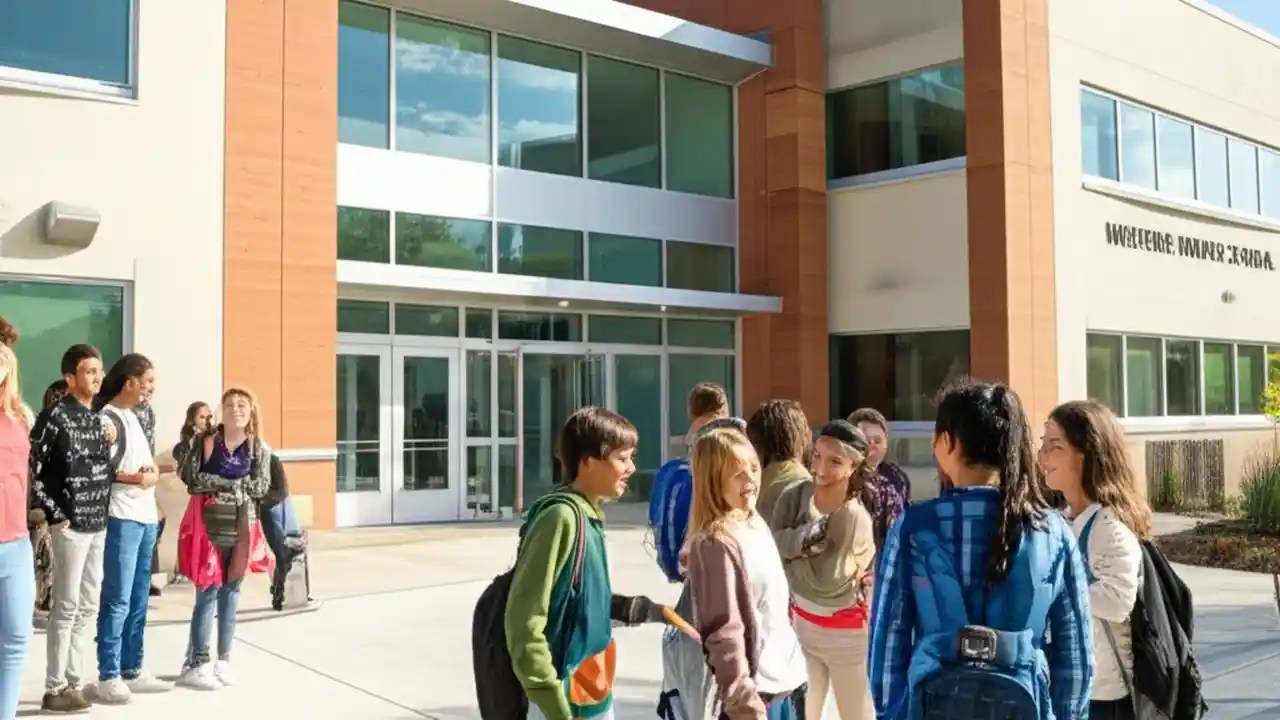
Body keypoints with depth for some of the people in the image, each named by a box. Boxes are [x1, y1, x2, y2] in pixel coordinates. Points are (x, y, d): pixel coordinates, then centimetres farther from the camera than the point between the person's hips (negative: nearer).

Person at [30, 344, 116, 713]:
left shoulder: (98, 418, 11)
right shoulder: (56, 415, -11)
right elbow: (27, 468, -13)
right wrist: (54, 513, -12)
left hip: (98, 524, 7)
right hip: (71, 525, -7)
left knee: (88, 607, 11)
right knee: (66, 607, -1)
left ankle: (74, 682, 21)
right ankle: (54, 689, 9)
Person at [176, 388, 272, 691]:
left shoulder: (260, 448, 6)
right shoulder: (205, 440, 1)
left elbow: (260, 486, -3)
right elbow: (191, 477, -8)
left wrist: (219, 484, -8)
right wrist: (236, 485, -11)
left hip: (242, 527, 3)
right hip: (210, 525, -3)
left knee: (231, 591, 9)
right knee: (208, 592, -5)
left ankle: (223, 660, 16)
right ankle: (196, 663, 1)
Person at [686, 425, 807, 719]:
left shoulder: (756, 524, 7)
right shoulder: (716, 543, -20)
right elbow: (724, 633, -20)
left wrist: (794, 667, 16)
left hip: (787, 680, 8)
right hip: (756, 690, -8)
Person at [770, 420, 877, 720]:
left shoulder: (854, 518, -23)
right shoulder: (796, 495, -8)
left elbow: (825, 579, -25)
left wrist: (793, 548, -15)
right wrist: (804, 539, -27)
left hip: (845, 633, -4)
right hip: (800, 623, 5)